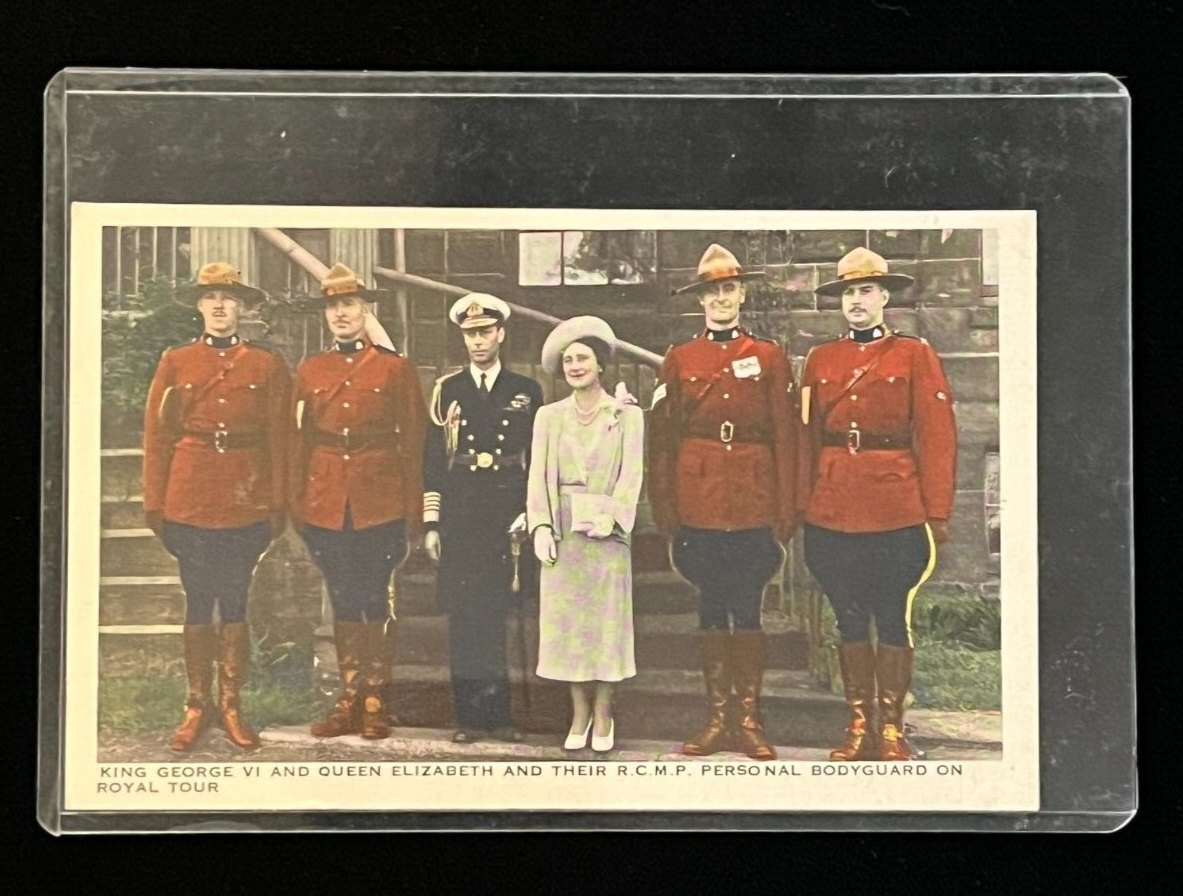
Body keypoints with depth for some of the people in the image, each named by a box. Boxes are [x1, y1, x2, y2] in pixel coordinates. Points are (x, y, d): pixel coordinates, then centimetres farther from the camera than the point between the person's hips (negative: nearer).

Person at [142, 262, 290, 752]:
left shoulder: (267, 366, 4)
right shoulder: (175, 362, 5)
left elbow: (278, 439, 4)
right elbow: (156, 435, 5)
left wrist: (278, 505, 0)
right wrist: (155, 504, 0)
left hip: (246, 502, 0)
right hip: (190, 502, 0)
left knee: (234, 602, 5)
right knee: (197, 602, 5)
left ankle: (231, 705, 15)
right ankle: (197, 706, 15)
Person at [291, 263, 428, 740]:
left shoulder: (396, 369, 2)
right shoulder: (309, 372, 10)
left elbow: (414, 442, 1)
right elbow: (300, 441, 12)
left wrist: (413, 512, -3)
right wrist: (295, 504, 7)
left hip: (380, 503, -3)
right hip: (326, 503, 3)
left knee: (376, 601, 2)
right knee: (343, 602, 8)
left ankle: (375, 702, 10)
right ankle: (349, 700, 15)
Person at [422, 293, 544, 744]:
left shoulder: (526, 391, 8)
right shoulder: (447, 390, 8)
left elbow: (538, 462, 9)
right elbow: (433, 461, 6)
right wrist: (431, 523, 0)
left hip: (509, 516, 0)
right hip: (460, 517, 0)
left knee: (503, 613, 1)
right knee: (464, 614, 2)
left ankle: (500, 713, 9)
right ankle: (470, 715, 8)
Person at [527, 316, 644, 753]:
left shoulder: (627, 415, 3)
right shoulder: (549, 416, 10)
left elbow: (631, 474, -2)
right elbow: (538, 476, 4)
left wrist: (609, 518, -15)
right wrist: (541, 527, -7)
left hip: (607, 530, -2)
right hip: (562, 532, 2)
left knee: (606, 619, -1)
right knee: (566, 621, 3)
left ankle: (603, 715, 8)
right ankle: (579, 714, 11)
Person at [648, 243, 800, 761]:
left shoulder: (769, 358, 6)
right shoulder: (679, 361, 7)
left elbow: (786, 439, 4)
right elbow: (662, 440, 6)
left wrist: (786, 512, -1)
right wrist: (664, 508, 0)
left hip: (754, 504, -1)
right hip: (699, 501, 1)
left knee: (748, 609, 1)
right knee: (711, 607, 6)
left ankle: (750, 721, 9)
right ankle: (717, 719, 14)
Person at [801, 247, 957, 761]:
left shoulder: (914, 356, 2)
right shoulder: (820, 360, 11)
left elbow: (937, 435, -2)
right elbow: (806, 437, 10)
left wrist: (937, 512, -7)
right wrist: (801, 506, 5)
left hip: (896, 512, -3)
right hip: (831, 514, 3)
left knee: (892, 618, 2)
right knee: (849, 617, 8)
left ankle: (892, 729, 11)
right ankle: (858, 725, 17)